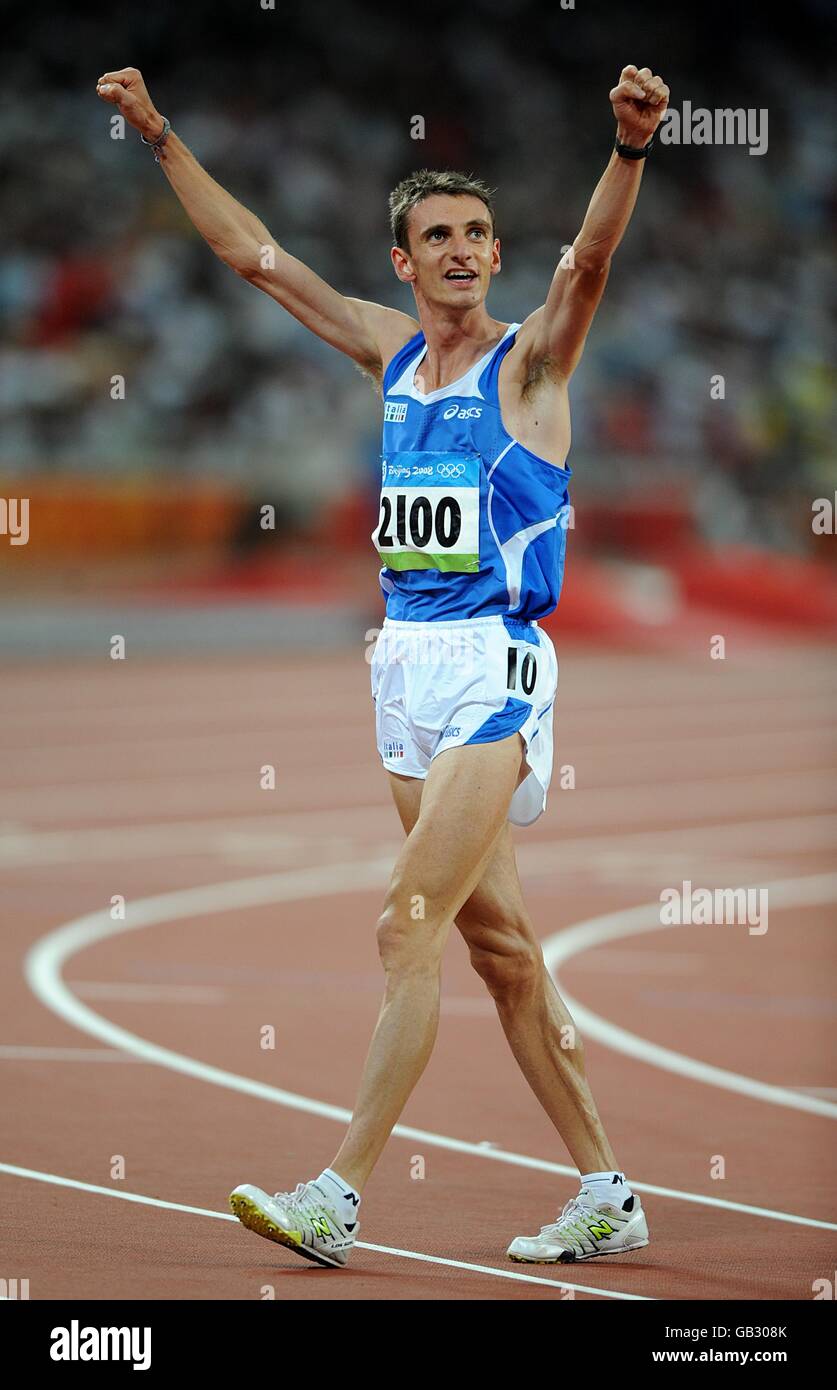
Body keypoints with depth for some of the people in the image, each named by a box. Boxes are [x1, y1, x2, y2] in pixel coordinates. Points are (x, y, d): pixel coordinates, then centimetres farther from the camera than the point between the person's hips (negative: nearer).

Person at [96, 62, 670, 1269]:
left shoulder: (531, 359, -4)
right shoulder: (392, 351, 12)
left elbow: (591, 256, -23)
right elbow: (255, 254, 18)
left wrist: (631, 148, -41)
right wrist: (160, 134, 17)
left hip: (494, 669, -7)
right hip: (408, 663, 7)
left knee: (411, 927, -13)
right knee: (497, 941, 8)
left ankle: (339, 1197, -14)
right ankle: (606, 1197, 15)